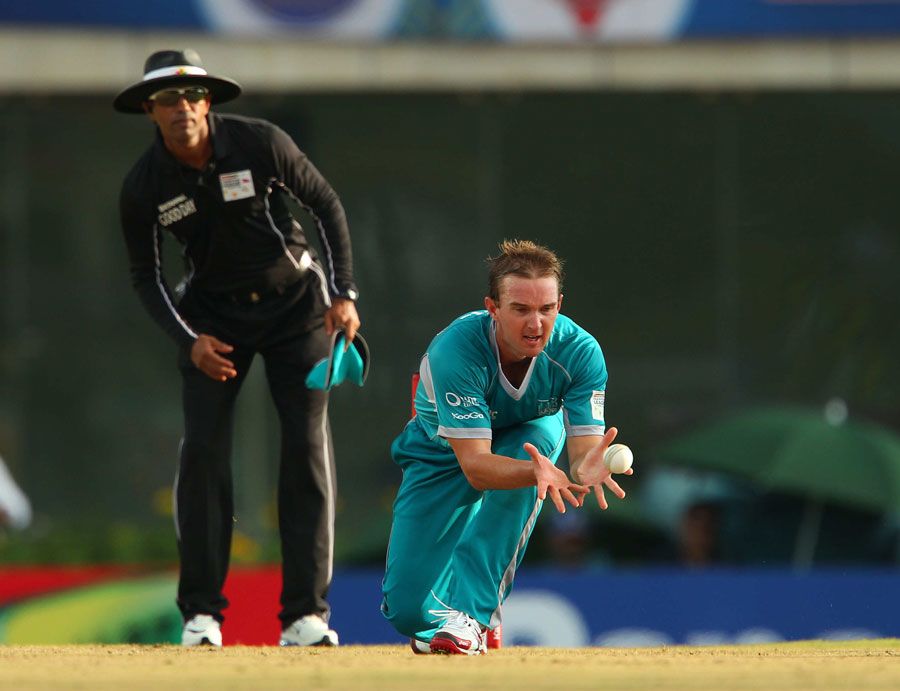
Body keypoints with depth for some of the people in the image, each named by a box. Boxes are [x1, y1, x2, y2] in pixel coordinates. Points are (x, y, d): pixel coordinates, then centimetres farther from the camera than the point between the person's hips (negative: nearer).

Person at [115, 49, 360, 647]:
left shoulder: (261, 144, -19)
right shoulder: (144, 186, -14)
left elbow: (326, 204, -5)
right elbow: (146, 275, -2)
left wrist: (344, 294, -11)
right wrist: (188, 340, -16)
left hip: (296, 305, -1)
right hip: (214, 315, 1)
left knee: (308, 446, -9)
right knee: (203, 450, -11)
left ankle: (305, 613, -8)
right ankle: (201, 613, -3)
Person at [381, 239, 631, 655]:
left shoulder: (580, 352, -29)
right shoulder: (455, 351, -37)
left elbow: (583, 446, -32)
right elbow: (475, 465, -41)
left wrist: (586, 467, -57)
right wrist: (538, 472, -62)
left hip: (531, 437, 2)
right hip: (445, 454, -2)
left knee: (535, 438, -38)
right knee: (407, 608, -13)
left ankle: (472, 611, -29)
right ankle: (444, 612, 28)